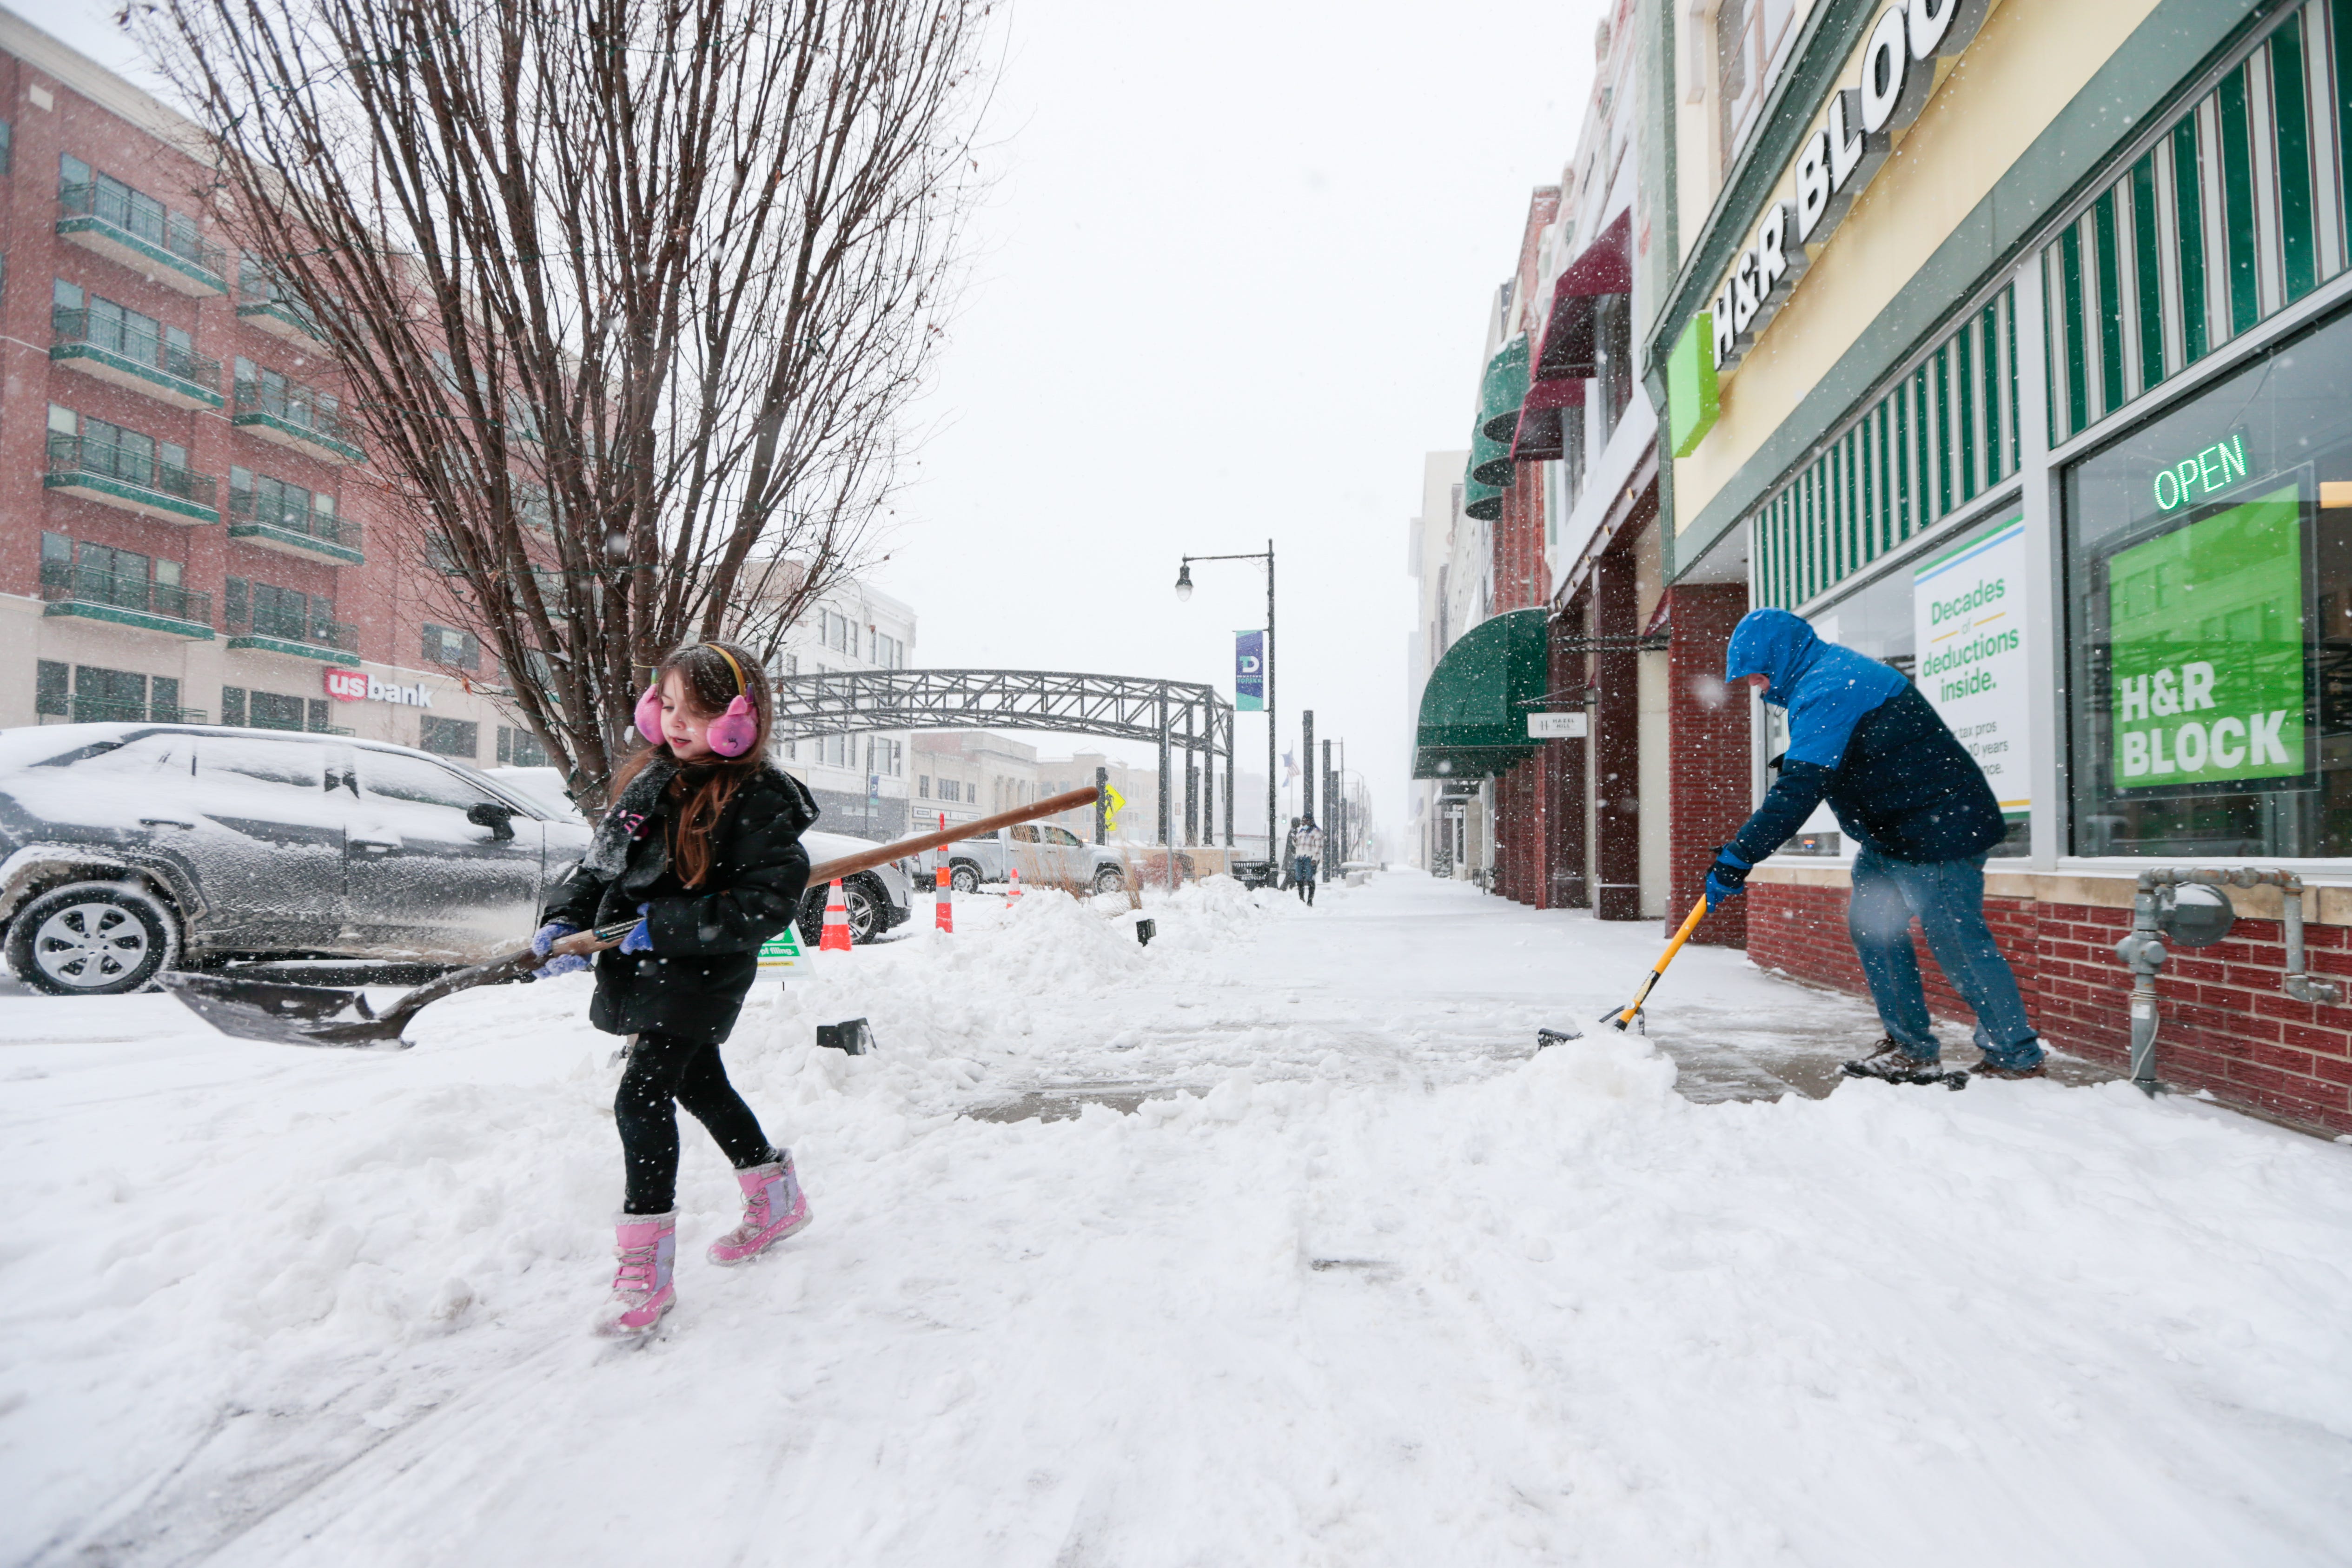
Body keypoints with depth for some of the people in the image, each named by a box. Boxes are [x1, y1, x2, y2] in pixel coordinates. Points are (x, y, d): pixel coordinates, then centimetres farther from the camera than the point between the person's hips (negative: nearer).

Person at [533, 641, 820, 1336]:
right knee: (700, 1086, 21)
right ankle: (777, 1197, 41)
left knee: (642, 1099, -15)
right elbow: (601, 863, 13)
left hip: (702, 975, -9)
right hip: (643, 967, 9)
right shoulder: (649, 780, 6)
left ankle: (646, 1271, -2)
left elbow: (770, 904, -24)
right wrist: (567, 919, -4)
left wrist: (666, 927, -26)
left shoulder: (758, 801, -19)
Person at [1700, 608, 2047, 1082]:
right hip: (1893, 831, 11)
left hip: (1940, 827, -11)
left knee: (1957, 941, -5)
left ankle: (2018, 1059, 9)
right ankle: (1911, 1047, 18)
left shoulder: (1827, 691, -23)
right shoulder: (1835, 673, 12)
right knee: (1872, 927, 10)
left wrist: (1738, 857, -31)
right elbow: (1821, 763, 26)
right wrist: (1794, 762, 6)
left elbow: (1801, 790, -30)